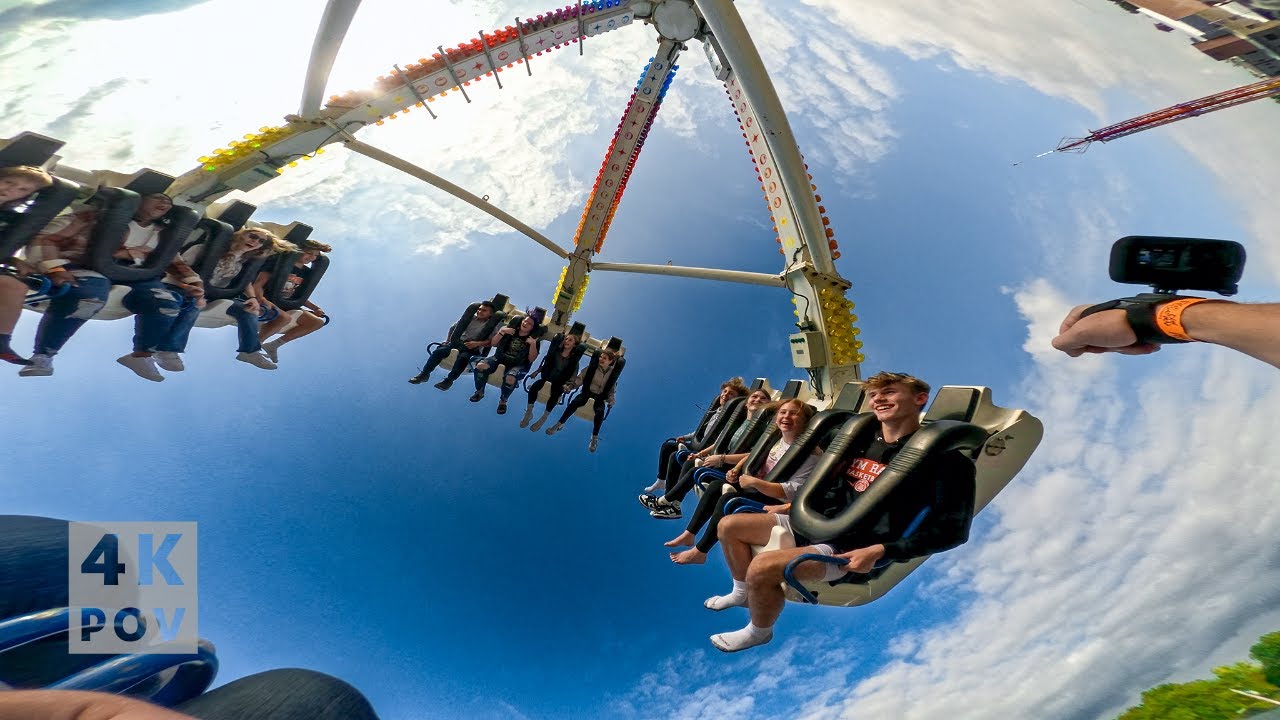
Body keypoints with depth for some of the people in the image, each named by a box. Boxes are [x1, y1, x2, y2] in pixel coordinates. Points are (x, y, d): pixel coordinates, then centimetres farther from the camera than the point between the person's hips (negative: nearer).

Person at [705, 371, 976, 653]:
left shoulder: (941, 457, -10)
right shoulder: (863, 441, 11)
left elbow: (953, 528, -14)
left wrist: (878, 551, -21)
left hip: (852, 548, -8)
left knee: (762, 567, -28)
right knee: (729, 525, 4)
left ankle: (759, 632, 4)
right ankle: (743, 592, 30)